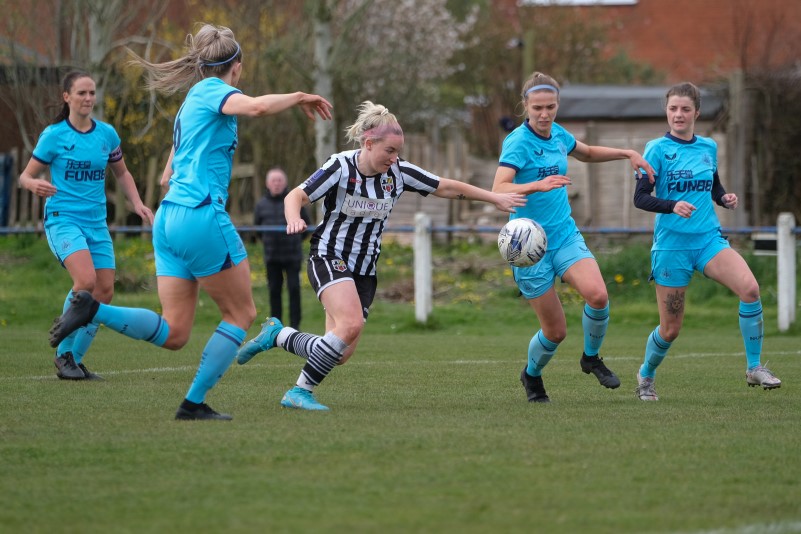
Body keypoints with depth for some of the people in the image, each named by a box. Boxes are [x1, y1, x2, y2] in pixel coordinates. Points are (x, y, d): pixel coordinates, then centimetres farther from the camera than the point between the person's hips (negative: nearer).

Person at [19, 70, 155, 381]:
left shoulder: (107, 134, 8)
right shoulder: (54, 135, -4)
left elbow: (121, 173, 23)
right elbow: (26, 176, 1)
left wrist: (137, 204, 9)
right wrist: (34, 185, -23)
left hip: (97, 224, 5)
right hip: (62, 218, -5)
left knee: (104, 292, -2)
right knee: (86, 280, -26)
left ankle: (75, 360, 11)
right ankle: (63, 354, -10)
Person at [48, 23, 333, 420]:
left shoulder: (191, 104, 23)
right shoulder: (212, 89, -2)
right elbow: (256, 106, -25)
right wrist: (299, 98, -9)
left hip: (168, 219, 8)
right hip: (202, 216, -8)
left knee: (173, 333, 4)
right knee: (241, 313, 6)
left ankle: (93, 311, -12)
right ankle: (194, 402, 2)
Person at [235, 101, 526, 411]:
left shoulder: (399, 172, -3)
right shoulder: (341, 167, -14)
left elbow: (447, 188, 7)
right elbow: (296, 196, -15)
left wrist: (495, 198, 6)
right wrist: (294, 219, -38)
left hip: (365, 270, 6)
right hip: (329, 259, -6)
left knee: (340, 355, -3)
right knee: (351, 324, -30)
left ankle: (276, 334, 21)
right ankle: (300, 392, -17)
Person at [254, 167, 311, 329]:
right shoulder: (261, 204, 5)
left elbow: (307, 224, 8)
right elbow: (256, 227, 18)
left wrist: (296, 240, 6)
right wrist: (267, 241, 12)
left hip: (293, 255, -2)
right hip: (271, 256, 2)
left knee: (294, 289, -5)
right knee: (274, 291, 4)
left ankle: (295, 324, 0)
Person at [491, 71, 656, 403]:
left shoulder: (557, 134, 5)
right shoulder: (518, 142, -16)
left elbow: (588, 154, 29)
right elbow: (498, 189, -31)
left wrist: (627, 153, 18)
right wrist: (537, 185, -46)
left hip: (565, 234, 5)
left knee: (597, 294, -23)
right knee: (555, 331, -2)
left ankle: (591, 358, 4)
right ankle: (532, 375, 31)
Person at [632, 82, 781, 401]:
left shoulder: (708, 147, 8)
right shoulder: (657, 149, -5)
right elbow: (640, 197, -9)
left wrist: (725, 199, 2)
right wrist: (672, 206, -27)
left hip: (709, 239, 3)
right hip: (671, 243, -3)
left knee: (750, 288, -24)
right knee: (670, 328, 1)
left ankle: (754, 368, -11)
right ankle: (646, 376, 32)